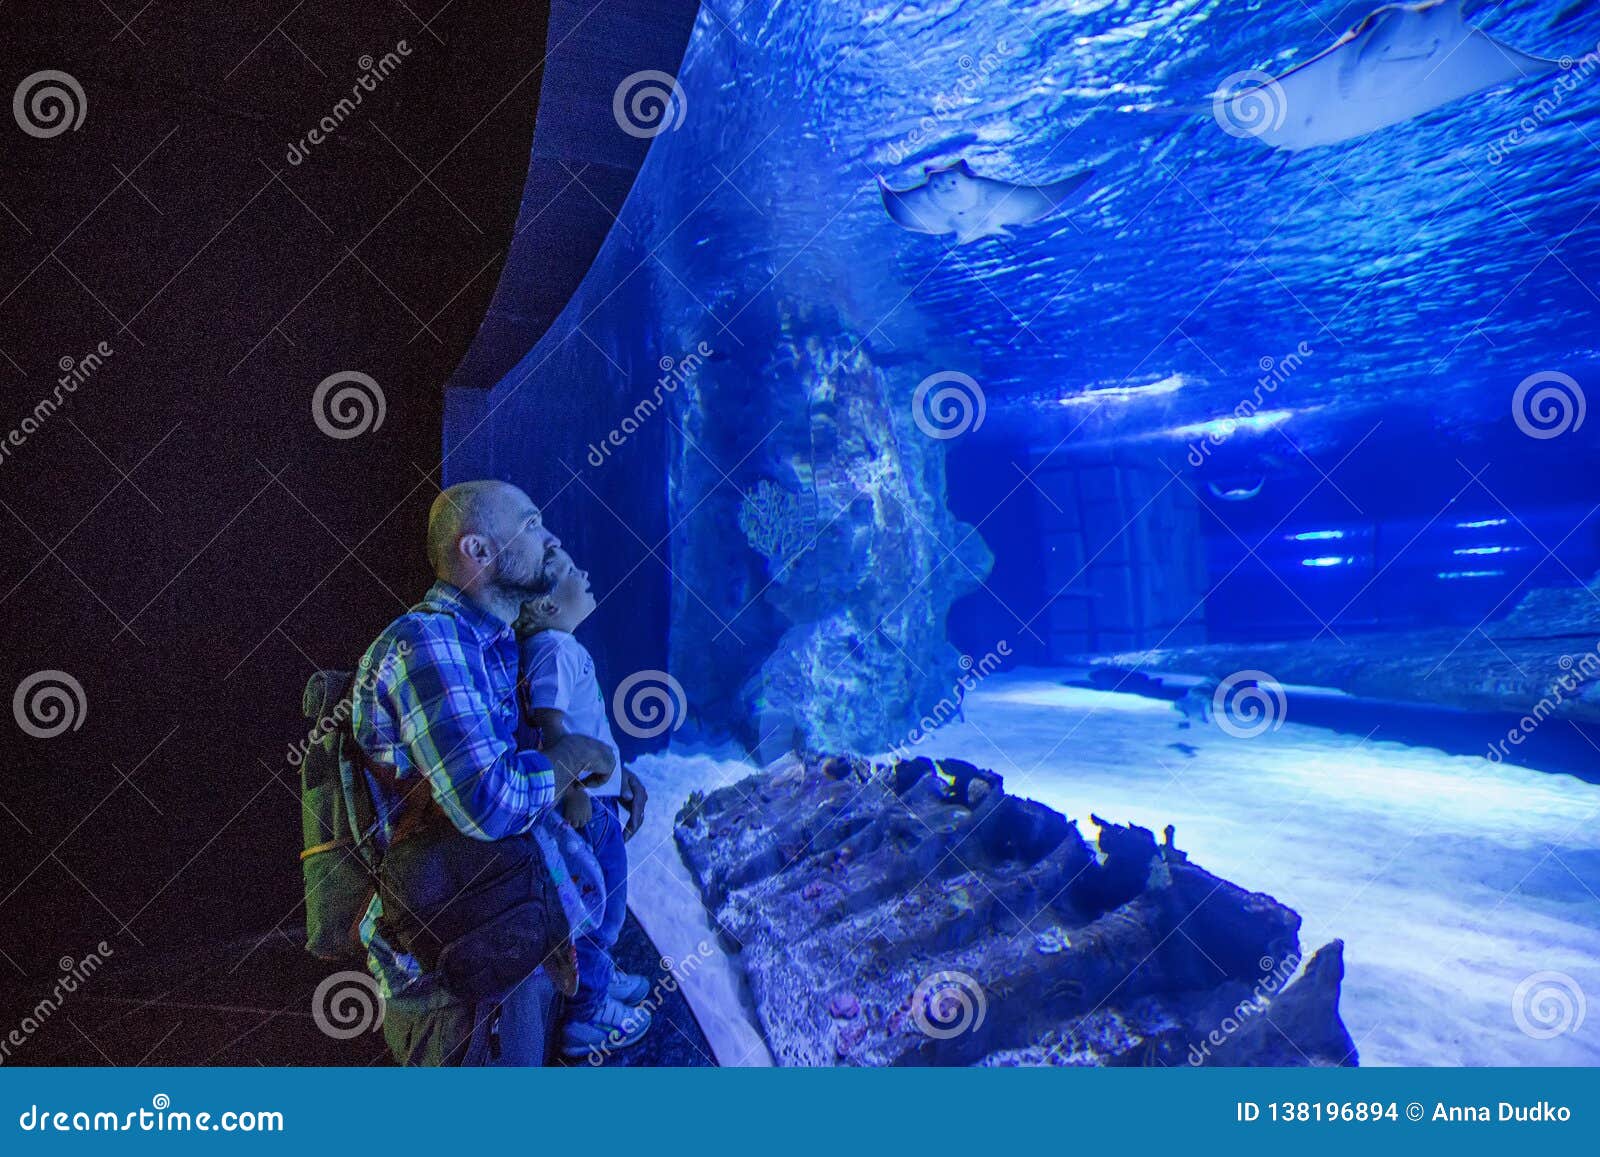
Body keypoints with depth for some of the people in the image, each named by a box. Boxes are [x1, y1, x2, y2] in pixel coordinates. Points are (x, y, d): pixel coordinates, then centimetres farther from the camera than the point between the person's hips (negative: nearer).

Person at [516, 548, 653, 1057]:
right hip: (586, 804, -10)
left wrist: (623, 775, 21)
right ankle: (586, 1016, 21)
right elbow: (549, 724, -29)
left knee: (602, 901, 25)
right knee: (600, 906, 5)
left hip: (597, 797, 10)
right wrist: (573, 793, -26)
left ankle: (599, 977, 44)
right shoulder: (556, 647, -19)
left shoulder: (562, 646, 11)